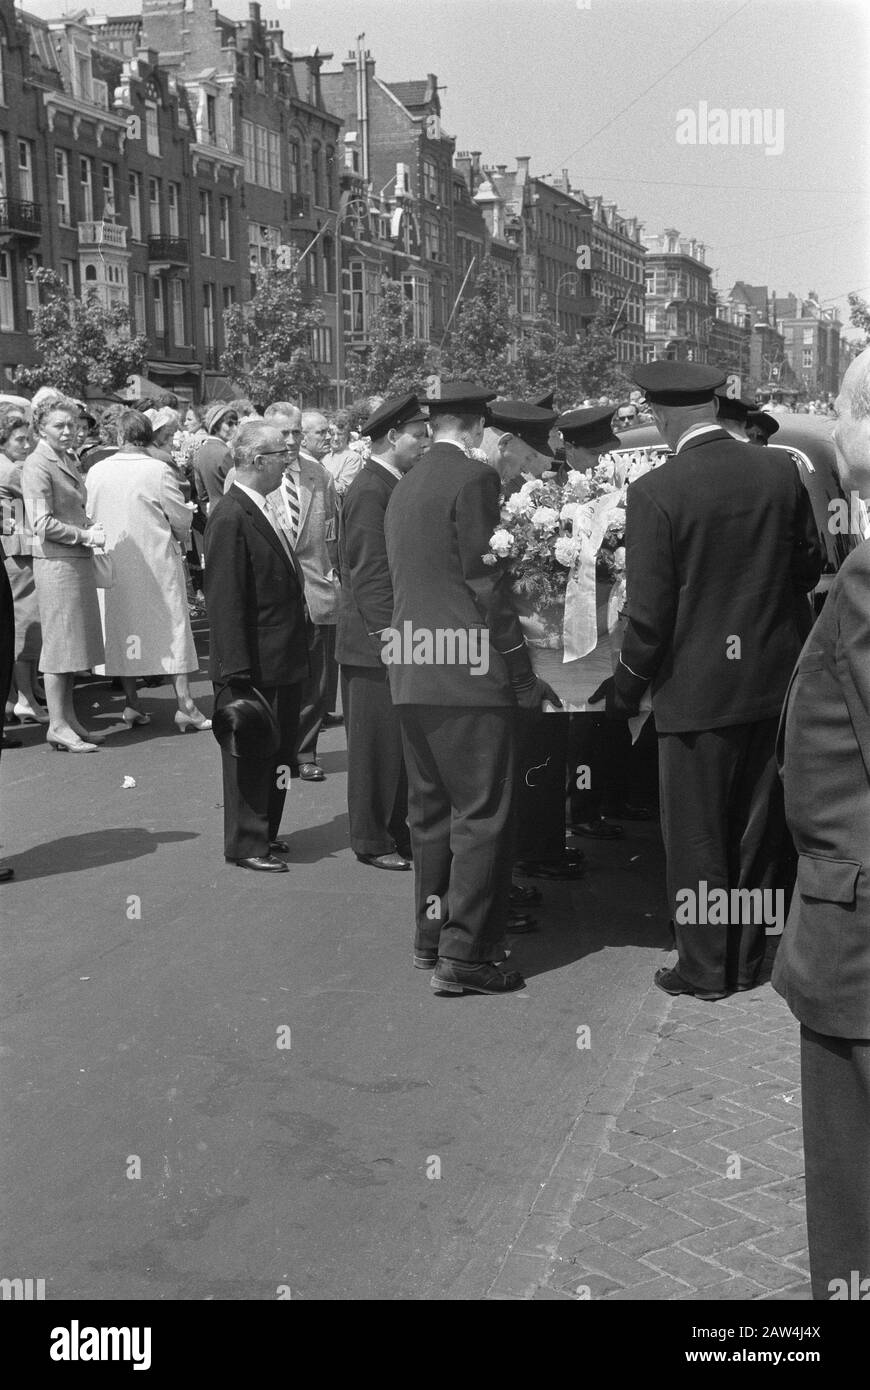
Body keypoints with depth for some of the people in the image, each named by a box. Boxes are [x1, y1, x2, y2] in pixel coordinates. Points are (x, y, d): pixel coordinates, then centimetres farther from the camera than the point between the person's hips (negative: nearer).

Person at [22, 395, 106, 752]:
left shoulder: (69, 461, 16)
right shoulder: (38, 465, -10)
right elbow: (44, 524, -16)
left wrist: (91, 527, 6)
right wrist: (85, 535, -12)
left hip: (79, 561, 9)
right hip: (56, 562, -9)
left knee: (73, 644, 12)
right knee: (60, 644, -5)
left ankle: (69, 720, 19)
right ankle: (57, 726, 1)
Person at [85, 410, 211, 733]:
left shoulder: (96, 472, -2)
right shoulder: (159, 470, -13)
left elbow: (89, 516, 6)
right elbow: (182, 518, -9)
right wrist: (180, 539, 11)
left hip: (114, 563, 4)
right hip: (157, 561, -3)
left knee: (123, 630, 13)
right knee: (173, 629, 3)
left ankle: (132, 704, 16)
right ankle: (184, 704, 0)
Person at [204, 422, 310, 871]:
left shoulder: (264, 510, 12)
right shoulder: (230, 518, -18)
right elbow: (224, 602, -21)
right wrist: (237, 672, -23)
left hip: (284, 663, 9)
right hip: (254, 667, -9)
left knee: (277, 753, 18)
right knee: (250, 755, 3)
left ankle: (266, 833, 32)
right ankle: (245, 844, 15)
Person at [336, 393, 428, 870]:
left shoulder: (392, 486, 14)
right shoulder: (370, 491, -16)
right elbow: (370, 575, -20)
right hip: (375, 639, -9)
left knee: (398, 740, 14)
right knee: (376, 742, 1)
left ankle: (394, 830, 24)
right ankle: (371, 841, 11)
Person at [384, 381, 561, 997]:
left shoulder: (405, 485, 15)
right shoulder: (474, 476, -9)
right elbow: (487, 582, -13)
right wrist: (522, 677, -8)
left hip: (413, 675, 8)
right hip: (469, 675, -8)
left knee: (432, 810, 16)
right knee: (483, 814, -3)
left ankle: (431, 936, 25)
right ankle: (463, 955, -2)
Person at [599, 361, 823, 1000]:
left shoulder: (655, 491, -17)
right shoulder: (782, 470, -4)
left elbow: (649, 613, -15)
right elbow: (810, 566, 7)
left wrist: (626, 690, -2)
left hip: (698, 689, -4)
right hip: (774, 681, 5)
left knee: (697, 838, 10)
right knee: (760, 830, 16)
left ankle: (705, 969, 20)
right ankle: (748, 958, 29)